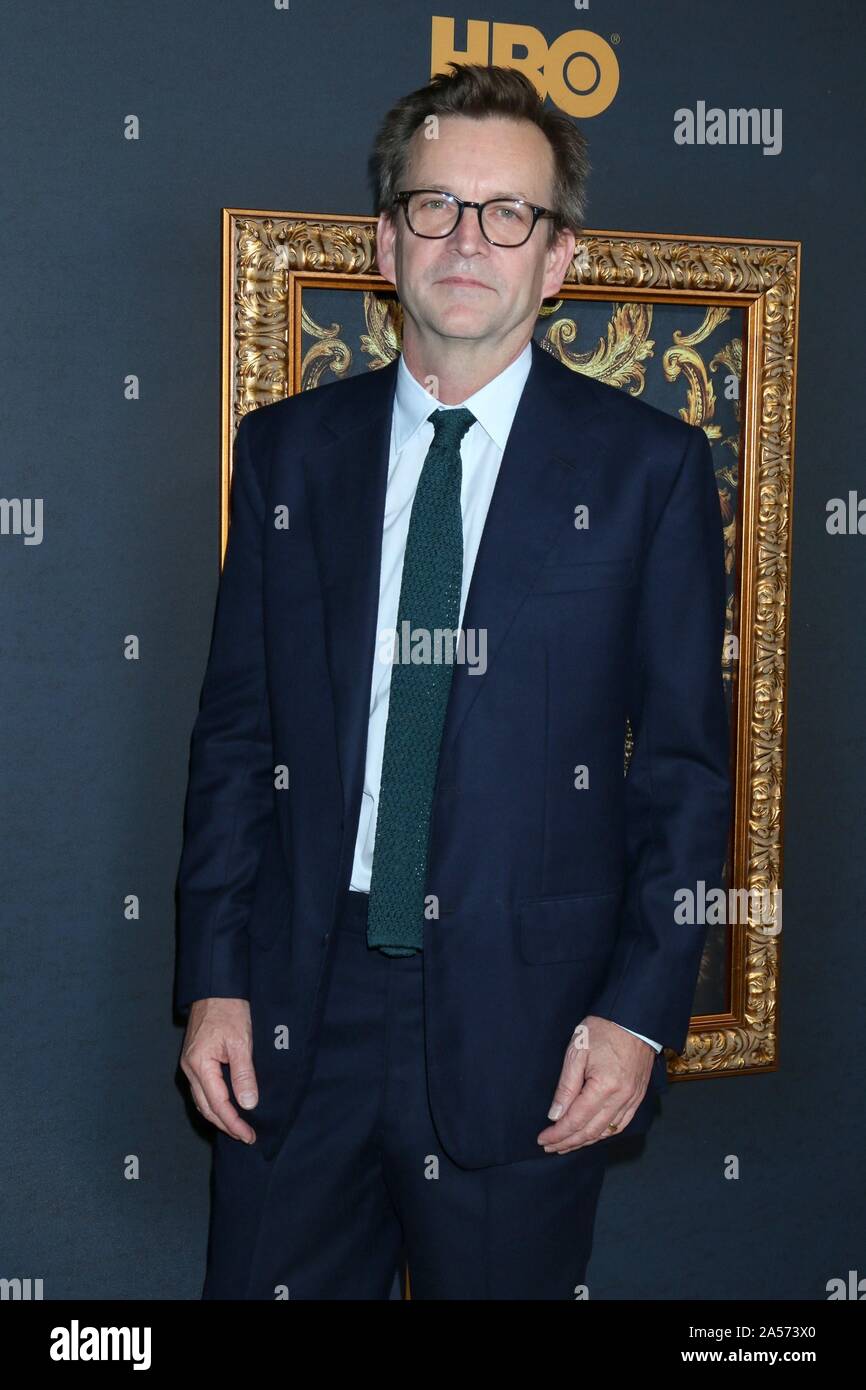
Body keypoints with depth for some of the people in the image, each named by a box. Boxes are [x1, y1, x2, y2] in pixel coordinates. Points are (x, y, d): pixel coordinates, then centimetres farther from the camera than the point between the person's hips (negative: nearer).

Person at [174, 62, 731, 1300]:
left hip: (527, 1027, -2)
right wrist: (213, 976, 1)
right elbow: (235, 729, 7)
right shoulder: (288, 449, 7)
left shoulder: (649, 466, -1)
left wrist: (642, 1012, -8)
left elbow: (686, 766, -1)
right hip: (296, 1011, 2)